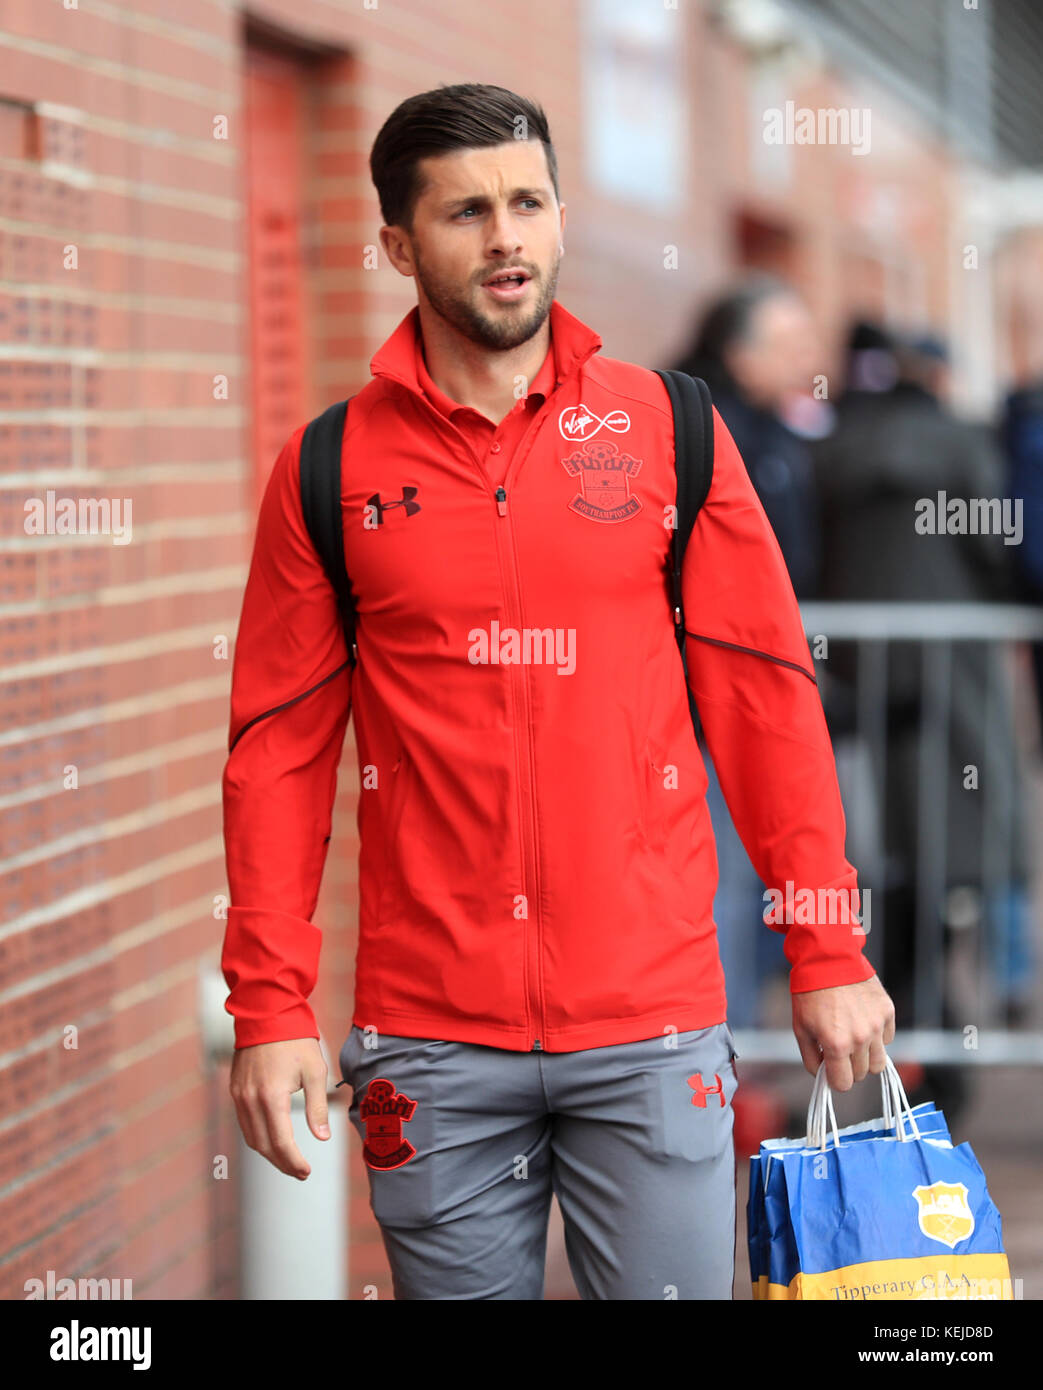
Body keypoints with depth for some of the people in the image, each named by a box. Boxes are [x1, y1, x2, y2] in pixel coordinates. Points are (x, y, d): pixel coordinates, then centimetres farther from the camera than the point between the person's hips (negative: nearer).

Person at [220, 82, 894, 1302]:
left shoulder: (667, 426, 2)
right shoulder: (330, 468, 2)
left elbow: (764, 694, 3)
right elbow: (281, 744, 2)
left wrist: (827, 953, 0)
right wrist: (270, 1006, -3)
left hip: (655, 1020, 0)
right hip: (430, 1034, 0)